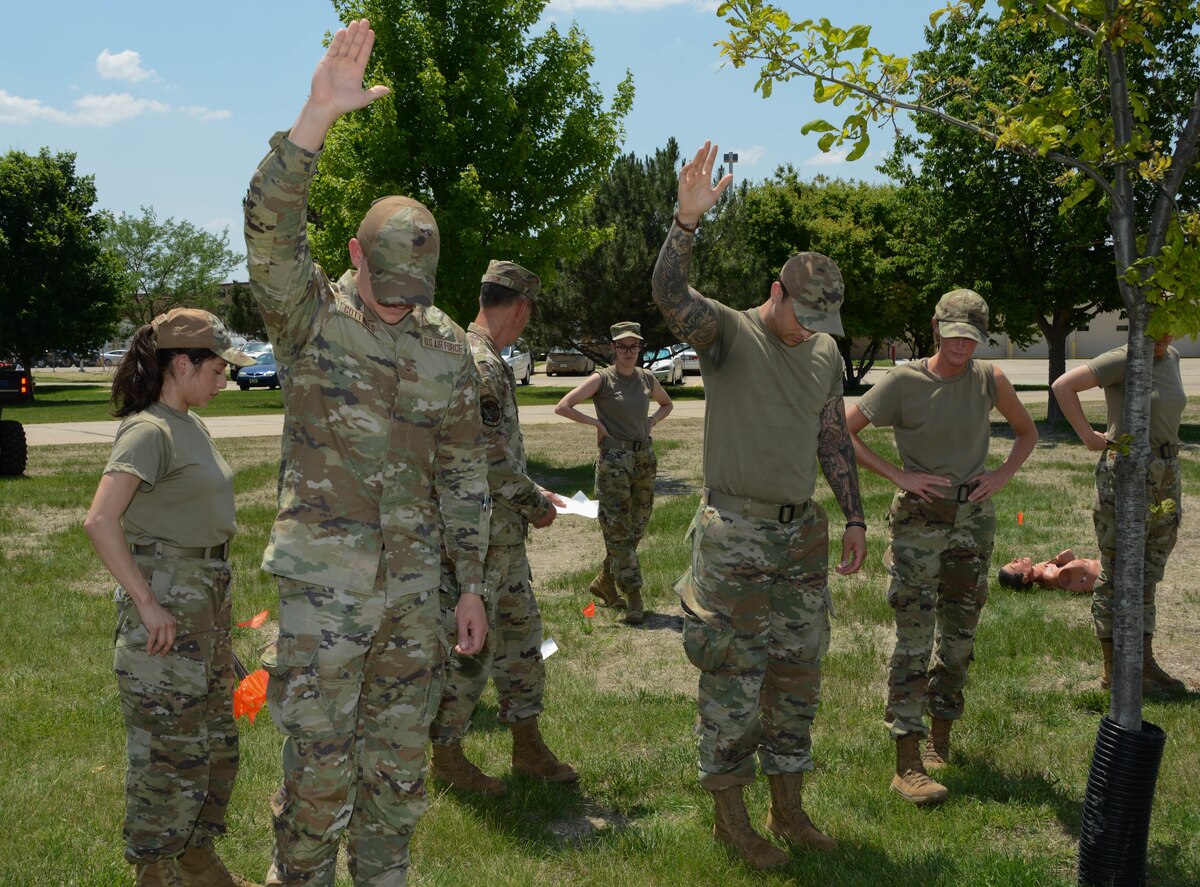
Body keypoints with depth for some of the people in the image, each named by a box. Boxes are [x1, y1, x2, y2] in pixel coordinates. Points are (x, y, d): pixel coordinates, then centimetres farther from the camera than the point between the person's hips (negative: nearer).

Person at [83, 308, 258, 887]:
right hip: (166, 610, -9)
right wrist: (147, 604, -24)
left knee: (216, 737, 17)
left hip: (207, 604, 9)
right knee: (169, 750, 1)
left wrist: (215, 602, 16)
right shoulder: (149, 431, -16)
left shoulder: (192, 426, 11)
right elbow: (101, 521, -25)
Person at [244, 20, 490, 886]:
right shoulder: (309, 314, -5)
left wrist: (472, 582, 9)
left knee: (400, 762, 13)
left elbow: (463, 469, 10)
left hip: (414, 575, 4)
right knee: (319, 765, -1)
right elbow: (269, 225, -25)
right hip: (325, 576, -4)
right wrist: (320, 112, -36)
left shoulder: (447, 345, 6)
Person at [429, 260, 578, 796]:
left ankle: (528, 746, 26)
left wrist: (531, 495, 17)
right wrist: (535, 504, -10)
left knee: (520, 631, 16)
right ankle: (447, 755, 14)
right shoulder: (481, 364, -20)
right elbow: (492, 460, -23)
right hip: (477, 535, -10)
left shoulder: (481, 358, 14)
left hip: (503, 532, 10)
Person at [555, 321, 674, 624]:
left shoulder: (647, 378, 8)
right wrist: (596, 423, -11)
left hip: (645, 457, 6)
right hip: (614, 459, -6)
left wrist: (652, 422, 9)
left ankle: (604, 582, 27)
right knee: (618, 529, -5)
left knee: (636, 527, 11)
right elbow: (562, 407, -12)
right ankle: (634, 598, -4)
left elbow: (667, 404, 28)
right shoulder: (602, 379, -7)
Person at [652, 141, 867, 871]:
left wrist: (855, 518, 13)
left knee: (798, 674, 12)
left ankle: (789, 808, 25)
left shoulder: (826, 355, 9)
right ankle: (731, 817, 13)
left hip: (802, 532, 6)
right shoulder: (728, 333, -8)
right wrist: (688, 220, -42)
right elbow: (670, 293, -28)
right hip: (736, 533, -6)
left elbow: (835, 441, 16)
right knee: (734, 680, 0)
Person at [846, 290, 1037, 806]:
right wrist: (899, 475, -13)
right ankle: (907, 763, -5)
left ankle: (940, 740, 27)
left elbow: (1027, 433, 19)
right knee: (914, 640, -7)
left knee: (958, 638, 11)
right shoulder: (904, 382, -8)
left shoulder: (990, 380, 3)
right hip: (917, 524, -4)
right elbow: (842, 432, -7)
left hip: (973, 521, 4)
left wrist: (1002, 475, 1)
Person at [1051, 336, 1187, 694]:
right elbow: (1063, 385, -18)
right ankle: (1113, 670, 7)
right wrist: (1089, 437, -15)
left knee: (1148, 574, 12)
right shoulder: (1123, 360, -12)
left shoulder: (1171, 358, 10)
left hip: (1167, 476, 7)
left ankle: (1144, 663, 19)